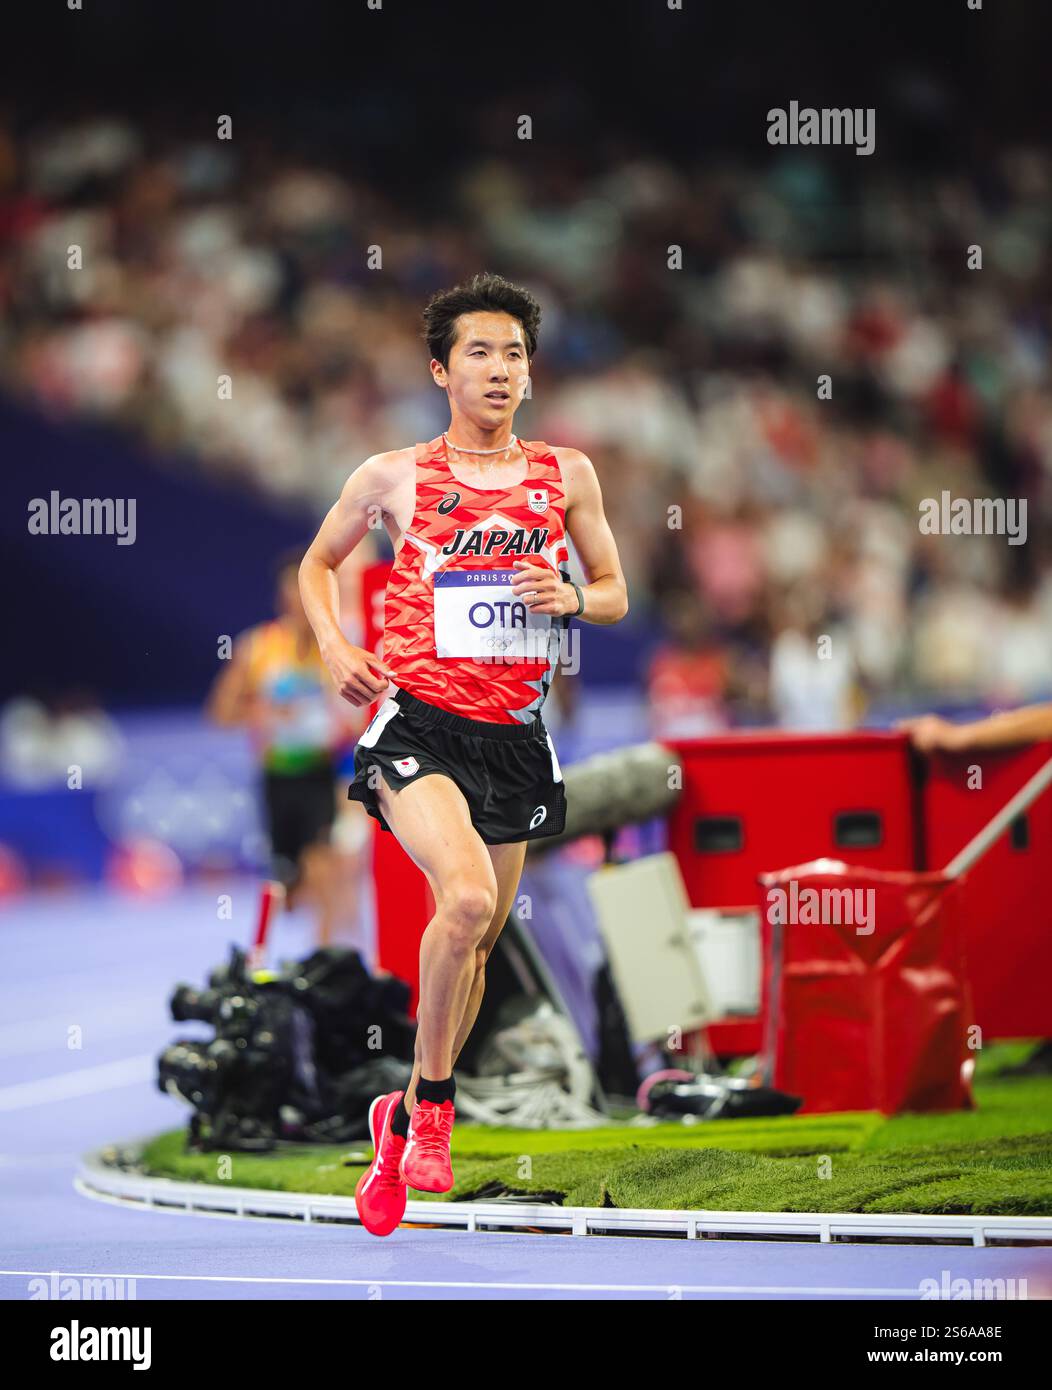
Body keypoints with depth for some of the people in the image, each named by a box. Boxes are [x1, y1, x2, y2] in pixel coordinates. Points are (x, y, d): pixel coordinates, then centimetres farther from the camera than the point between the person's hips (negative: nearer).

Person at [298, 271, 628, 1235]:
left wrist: (572, 597, -9)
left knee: (478, 941, 10)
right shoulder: (395, 477, 1)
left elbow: (616, 596, 14)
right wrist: (336, 649, -1)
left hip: (515, 733, 4)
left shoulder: (566, 474, 7)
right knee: (467, 895, -27)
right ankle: (434, 1099, -8)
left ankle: (404, 1120, 30)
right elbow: (319, 561, 17)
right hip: (418, 718, -4)